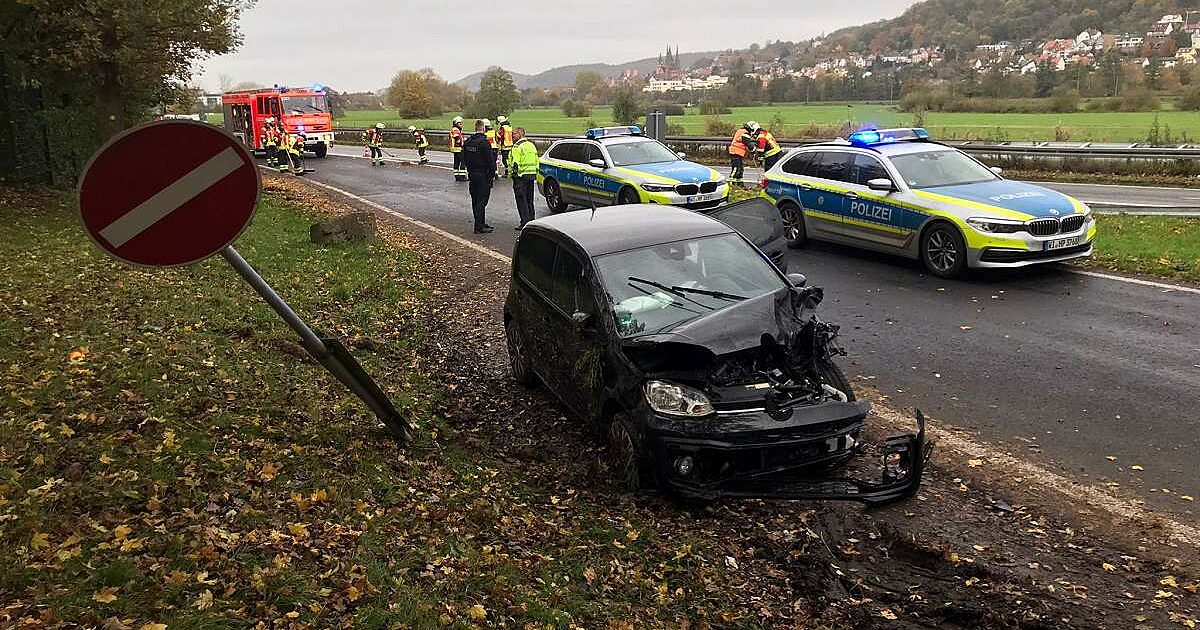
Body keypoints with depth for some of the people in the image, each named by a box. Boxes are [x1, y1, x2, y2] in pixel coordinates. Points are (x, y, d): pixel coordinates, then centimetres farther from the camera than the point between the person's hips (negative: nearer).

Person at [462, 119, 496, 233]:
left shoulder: (467, 142, 8)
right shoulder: (484, 142, -16)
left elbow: (464, 159, 16)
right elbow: (490, 160, -16)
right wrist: (493, 174, -9)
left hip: (472, 174, 8)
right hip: (483, 175, -8)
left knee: (475, 200, 13)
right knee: (481, 201, -5)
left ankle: (480, 223, 22)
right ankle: (479, 227, -5)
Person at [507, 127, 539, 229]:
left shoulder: (518, 146, -12)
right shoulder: (532, 145, 15)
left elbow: (515, 163, -17)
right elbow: (536, 161, 19)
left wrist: (512, 174, -11)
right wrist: (535, 175, 23)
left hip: (521, 176, -8)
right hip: (532, 175, 8)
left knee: (521, 200, -4)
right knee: (529, 200, 14)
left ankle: (525, 222, -7)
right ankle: (531, 221, 17)